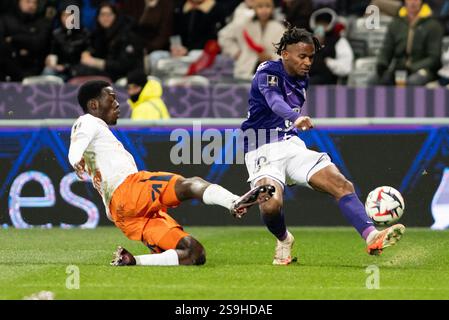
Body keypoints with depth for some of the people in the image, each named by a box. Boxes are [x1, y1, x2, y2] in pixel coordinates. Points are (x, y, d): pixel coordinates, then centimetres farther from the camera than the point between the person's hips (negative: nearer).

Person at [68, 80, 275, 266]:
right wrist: (78, 161, -38)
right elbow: (75, 148, -16)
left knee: (195, 254, -2)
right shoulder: (88, 122, 11)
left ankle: (130, 261, -14)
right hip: (126, 190, -9)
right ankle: (235, 203, -56)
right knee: (191, 185, -29)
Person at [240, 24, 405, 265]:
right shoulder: (268, 74, -12)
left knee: (341, 184, -16)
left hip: (292, 146, 7)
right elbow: (274, 101, -35)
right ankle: (283, 240, 2)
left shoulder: (302, 80, 13)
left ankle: (371, 236, -27)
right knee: (271, 206, -31)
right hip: (263, 150, -7)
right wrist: (295, 118, -54)